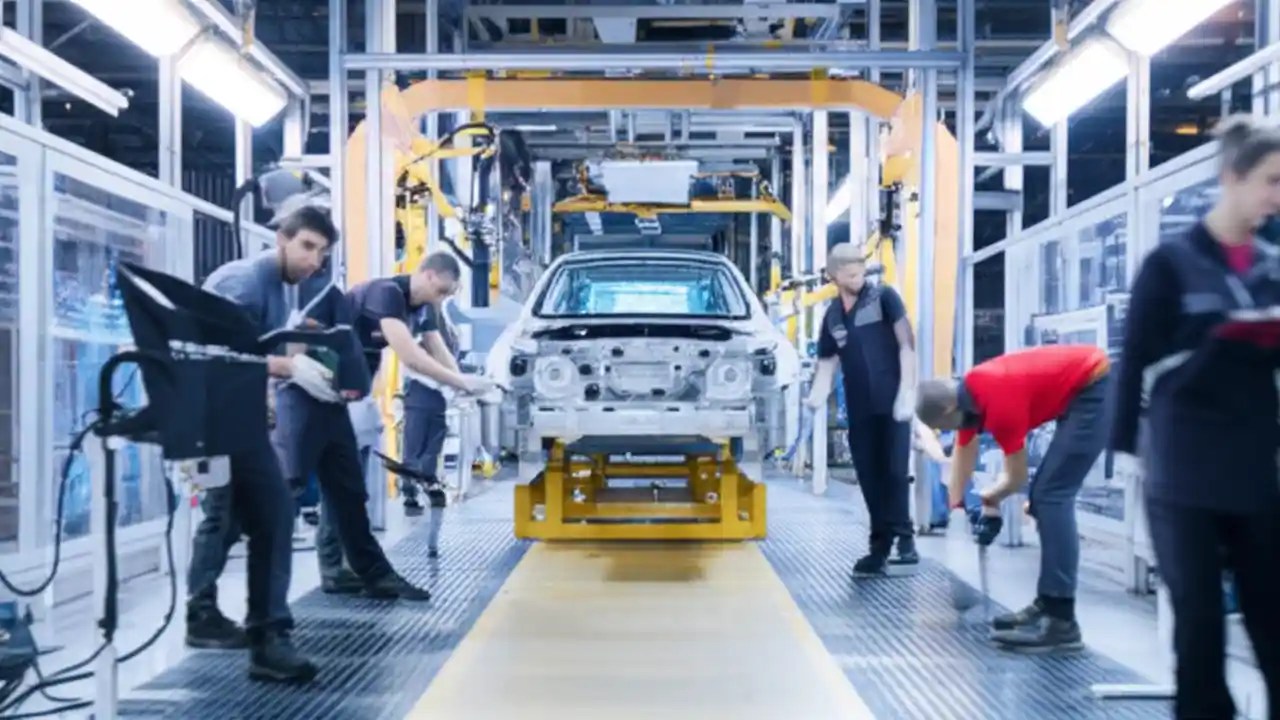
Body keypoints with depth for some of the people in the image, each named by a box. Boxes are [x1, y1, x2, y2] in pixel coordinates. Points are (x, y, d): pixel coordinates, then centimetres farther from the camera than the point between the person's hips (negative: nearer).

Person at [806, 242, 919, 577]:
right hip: (859, 409, 5)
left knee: (894, 473, -7)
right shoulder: (832, 316, 12)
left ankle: (903, 539, 2)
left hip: (892, 402, -5)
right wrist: (816, 397, -7)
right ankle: (881, 547, 16)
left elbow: (907, 344, -5)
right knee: (870, 480, 8)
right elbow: (827, 363, 11)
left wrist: (907, 391, -13)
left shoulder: (884, 297, -1)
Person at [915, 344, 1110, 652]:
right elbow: (964, 451, 17)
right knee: (1044, 496, 8)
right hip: (1080, 391, 10)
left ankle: (1060, 620, -16)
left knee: (1052, 496, -15)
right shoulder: (966, 392, 1)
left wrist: (989, 499, 8)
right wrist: (955, 506, 20)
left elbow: (1017, 478, -12)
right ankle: (1047, 604, 12)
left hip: (1095, 389, -10)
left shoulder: (1000, 405, -26)